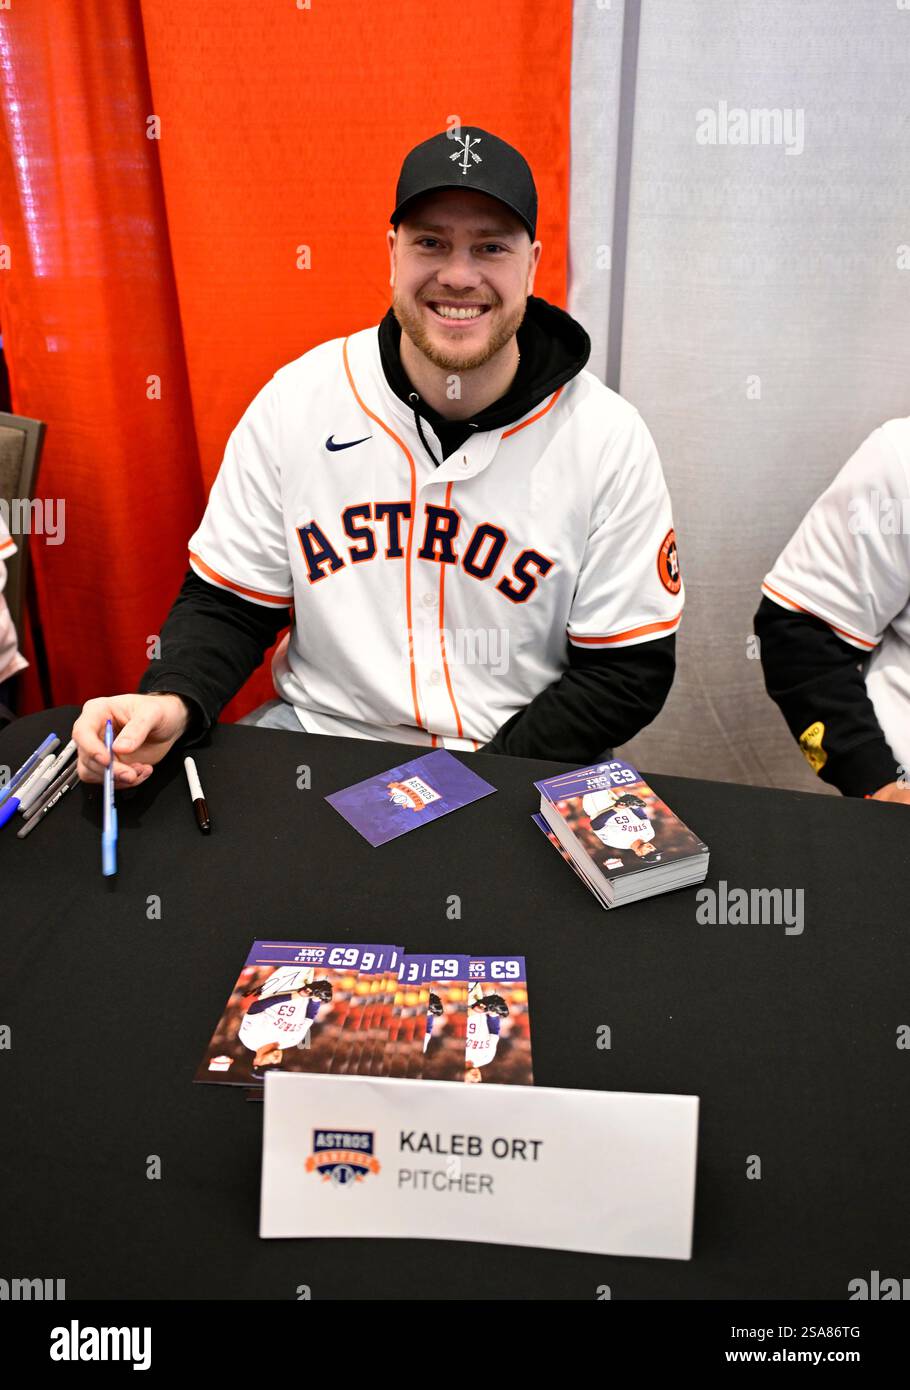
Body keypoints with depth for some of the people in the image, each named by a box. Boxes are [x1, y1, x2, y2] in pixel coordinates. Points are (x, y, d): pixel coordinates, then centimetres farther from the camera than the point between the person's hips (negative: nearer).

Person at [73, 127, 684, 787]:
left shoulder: (610, 440, -8)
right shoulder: (295, 402, -3)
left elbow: (629, 671, -5)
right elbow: (227, 601, 4)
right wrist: (173, 700, -17)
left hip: (514, 765, 0)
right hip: (315, 729, 1)